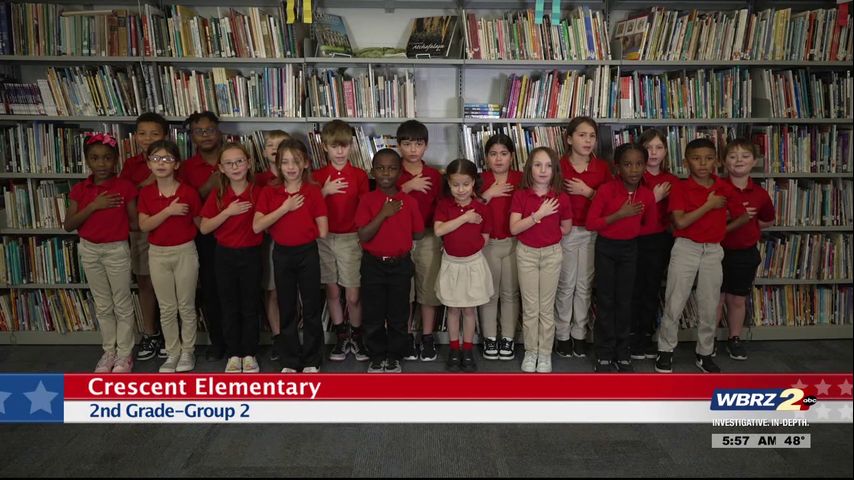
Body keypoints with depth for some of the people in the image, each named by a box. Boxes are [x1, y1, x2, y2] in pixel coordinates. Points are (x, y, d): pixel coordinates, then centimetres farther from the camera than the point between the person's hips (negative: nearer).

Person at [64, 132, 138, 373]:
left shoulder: (125, 187, -11)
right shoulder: (79, 190, -1)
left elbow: (135, 223, -7)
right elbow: (68, 225, -8)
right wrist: (93, 207, -17)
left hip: (117, 250, -4)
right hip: (89, 251, 4)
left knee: (122, 305, 6)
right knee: (102, 306, 15)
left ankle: (124, 354, 19)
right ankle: (109, 351, 28)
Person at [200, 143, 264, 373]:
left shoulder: (258, 192, -5)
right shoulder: (217, 194, -2)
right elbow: (204, 228, -6)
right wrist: (228, 212, -15)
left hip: (251, 254, -1)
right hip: (224, 255, 1)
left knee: (250, 306, 8)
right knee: (229, 307, 9)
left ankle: (249, 354, 21)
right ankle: (233, 354, 22)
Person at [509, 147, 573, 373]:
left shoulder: (561, 198, -6)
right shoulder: (520, 195, -6)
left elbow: (566, 229, 7)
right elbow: (514, 228, -15)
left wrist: (548, 234, 1)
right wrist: (539, 214, -21)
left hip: (551, 254, 0)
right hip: (526, 253, 0)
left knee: (547, 307, 8)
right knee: (530, 308, 8)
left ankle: (545, 353, 21)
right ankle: (530, 352, 21)